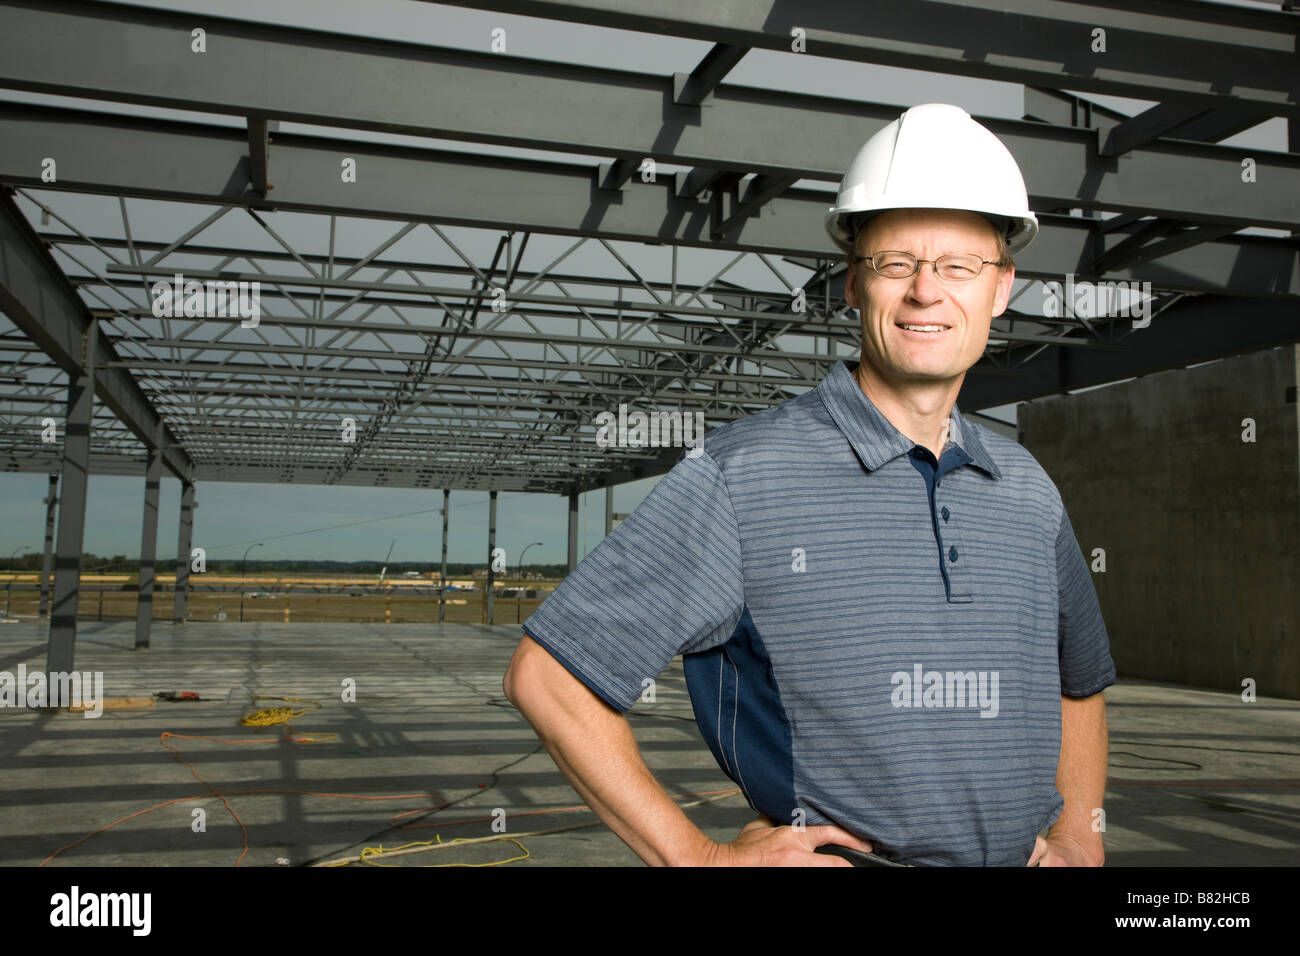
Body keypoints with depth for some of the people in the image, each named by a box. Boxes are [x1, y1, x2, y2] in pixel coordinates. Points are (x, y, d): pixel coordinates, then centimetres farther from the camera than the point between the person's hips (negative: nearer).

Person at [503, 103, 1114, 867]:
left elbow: (1081, 679, 23)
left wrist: (1079, 836, 9)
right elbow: (547, 674, -12)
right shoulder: (741, 474, -13)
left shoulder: (1028, 490, 5)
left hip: (1020, 855, 5)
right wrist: (698, 857, -11)